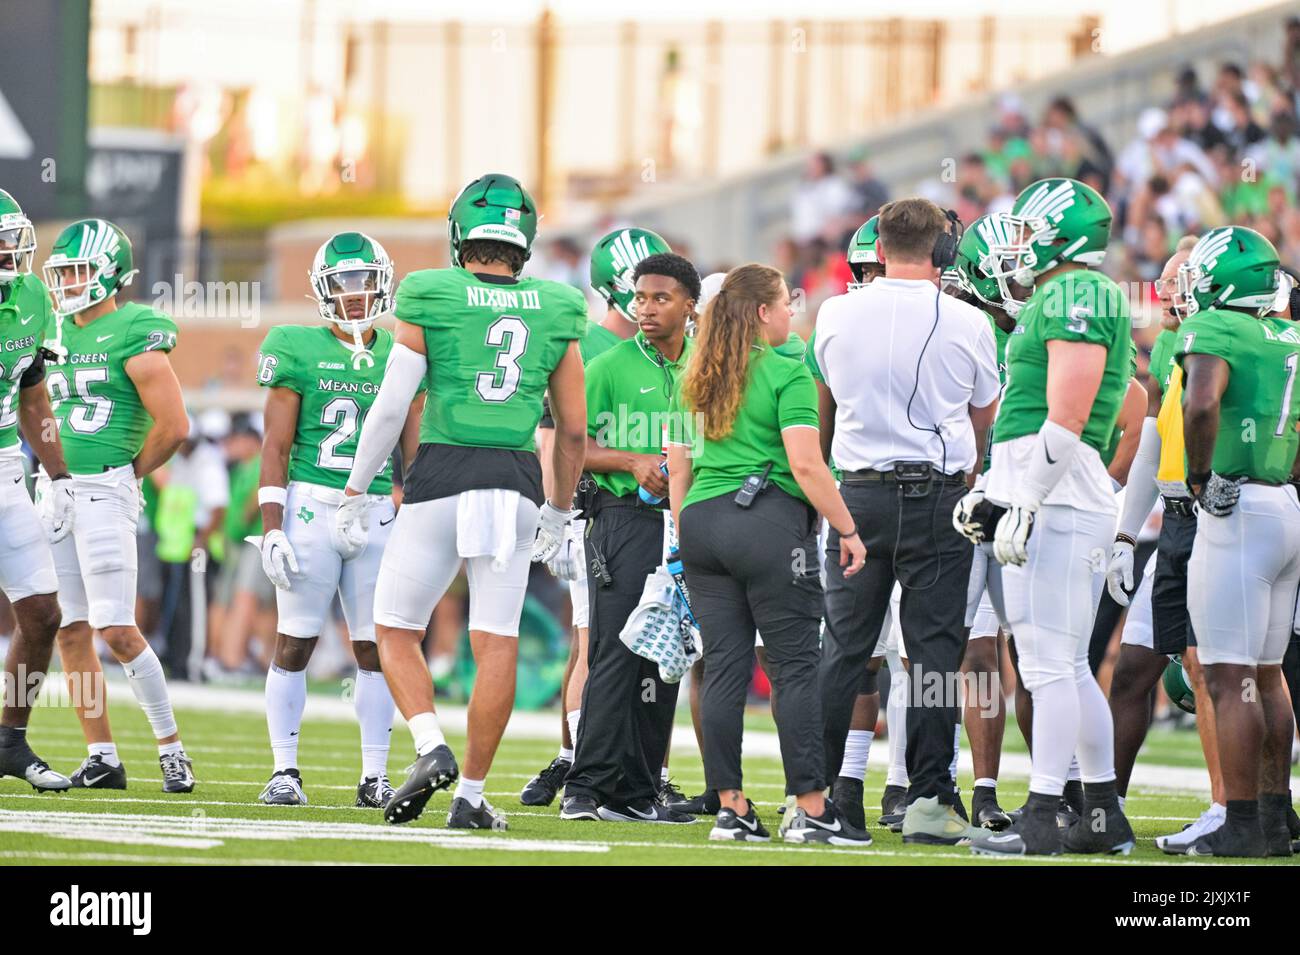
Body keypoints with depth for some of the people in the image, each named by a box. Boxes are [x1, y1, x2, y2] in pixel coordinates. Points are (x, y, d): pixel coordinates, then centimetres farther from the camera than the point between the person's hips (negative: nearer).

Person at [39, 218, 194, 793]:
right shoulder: (60, 334, 14)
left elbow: (174, 425, -12)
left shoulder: (133, 333, -9)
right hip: (54, 490, 7)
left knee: (117, 631, -10)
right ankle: (102, 760, 9)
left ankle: (171, 747, 1)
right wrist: (55, 473, 16)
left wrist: (128, 474, -3)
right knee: (71, 632, 5)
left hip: (104, 492, -7)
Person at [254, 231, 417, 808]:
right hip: (310, 506, -3)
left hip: (378, 514, 3)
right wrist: (272, 528, -8)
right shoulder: (300, 351, 0)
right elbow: (276, 447, -1)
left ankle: (375, 778, 8)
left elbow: (414, 454, 13)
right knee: (295, 644, -1)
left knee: (375, 647, 3)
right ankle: (284, 771, 5)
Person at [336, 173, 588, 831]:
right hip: (517, 482, 3)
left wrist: (356, 491, 6)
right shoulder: (554, 314, 7)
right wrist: (559, 511, 24)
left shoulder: (430, 303, -3)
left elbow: (392, 406, -4)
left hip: (442, 479, -2)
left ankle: (431, 747, -9)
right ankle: (471, 795, 5)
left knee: (397, 630, 11)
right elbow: (573, 430, 11)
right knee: (495, 645, 6)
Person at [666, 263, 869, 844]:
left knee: (724, 667, 7)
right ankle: (809, 808, -3)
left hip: (701, 519, 6)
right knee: (794, 666, -2)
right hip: (769, 521, -6)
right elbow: (805, 464, -12)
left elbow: (678, 467, 16)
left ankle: (730, 806, 6)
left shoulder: (694, 380, 14)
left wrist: (683, 537, 22)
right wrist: (847, 529, -6)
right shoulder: (787, 373, -5)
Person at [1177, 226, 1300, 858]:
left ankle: (1241, 825, -7)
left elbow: (1202, 404, -27)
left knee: (1230, 679, -6)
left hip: (1237, 514, -8)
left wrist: (1200, 477, -14)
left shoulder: (1215, 330, -10)